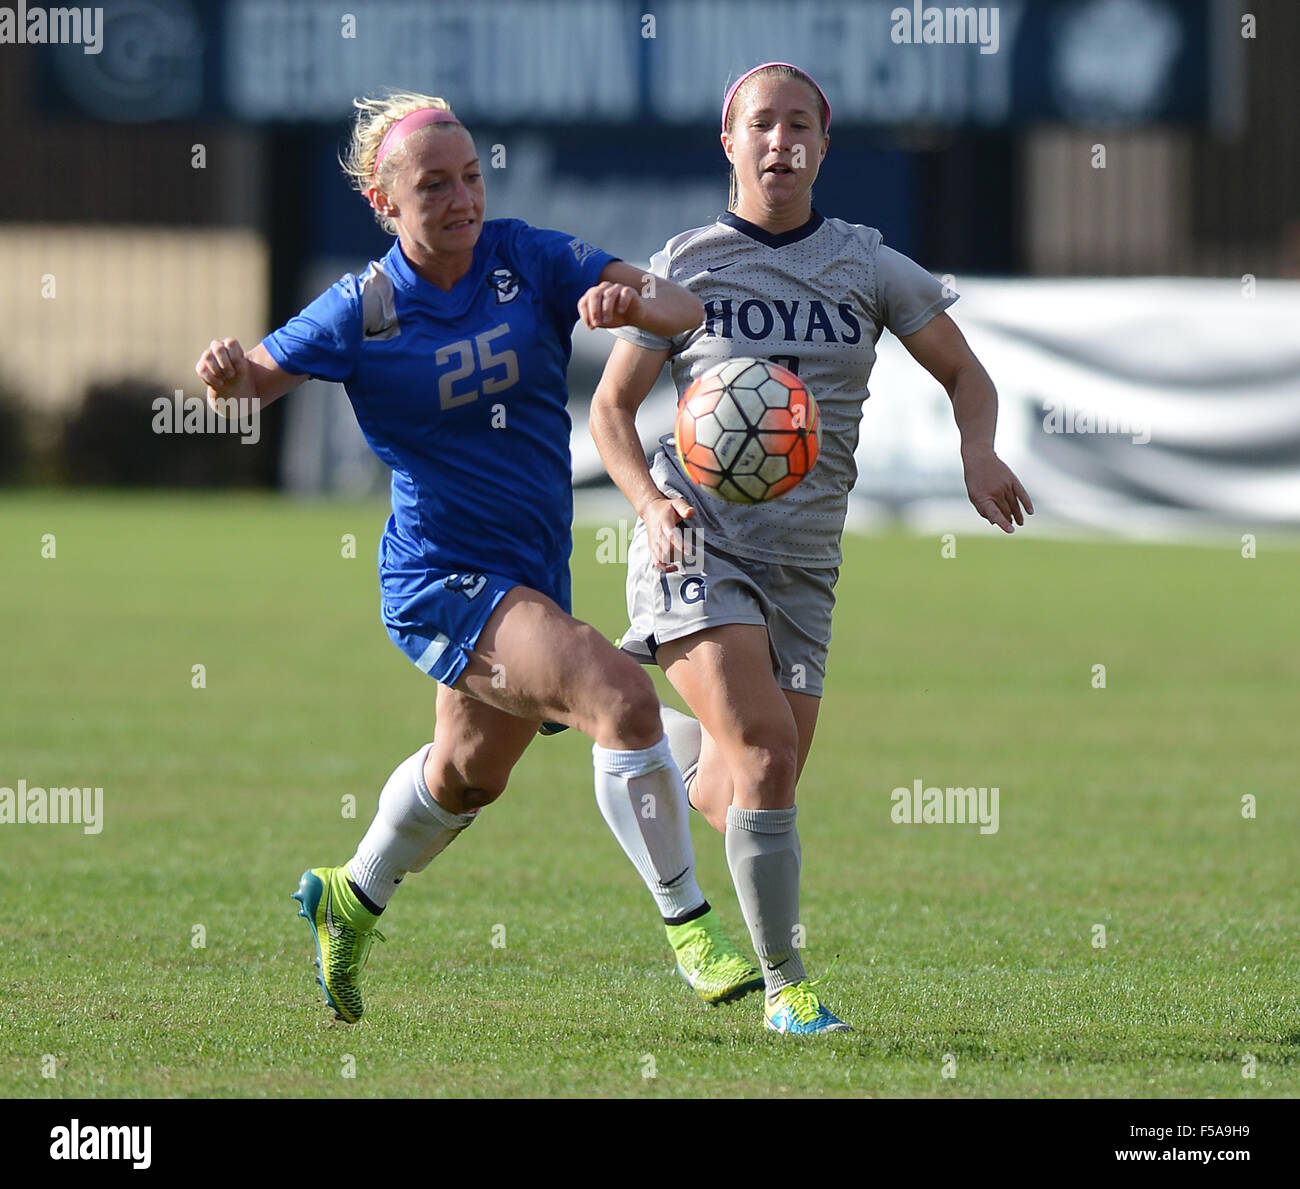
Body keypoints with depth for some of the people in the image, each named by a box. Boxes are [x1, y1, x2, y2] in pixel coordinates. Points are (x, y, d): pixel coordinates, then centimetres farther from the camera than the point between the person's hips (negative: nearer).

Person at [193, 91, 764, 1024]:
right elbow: (257, 377, -2)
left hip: (533, 576, 6)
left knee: (470, 772, 27)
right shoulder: (362, 311, -10)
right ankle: (689, 923, -15)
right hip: (442, 581, -6)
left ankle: (351, 900, 53)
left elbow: (685, 307, -10)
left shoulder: (527, 262, -4)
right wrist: (229, 374, -26)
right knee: (624, 698, -25)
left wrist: (634, 301, -34)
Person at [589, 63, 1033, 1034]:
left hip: (803, 563, 3)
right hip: (698, 544, -3)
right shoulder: (685, 266, 3)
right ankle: (785, 985, -12)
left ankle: (666, 729, 43)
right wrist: (652, 502, -11)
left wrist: (979, 448, -9)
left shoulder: (867, 266, 7)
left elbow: (965, 374, 13)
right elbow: (612, 408, 8)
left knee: (743, 801, 5)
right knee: (765, 751, -22)